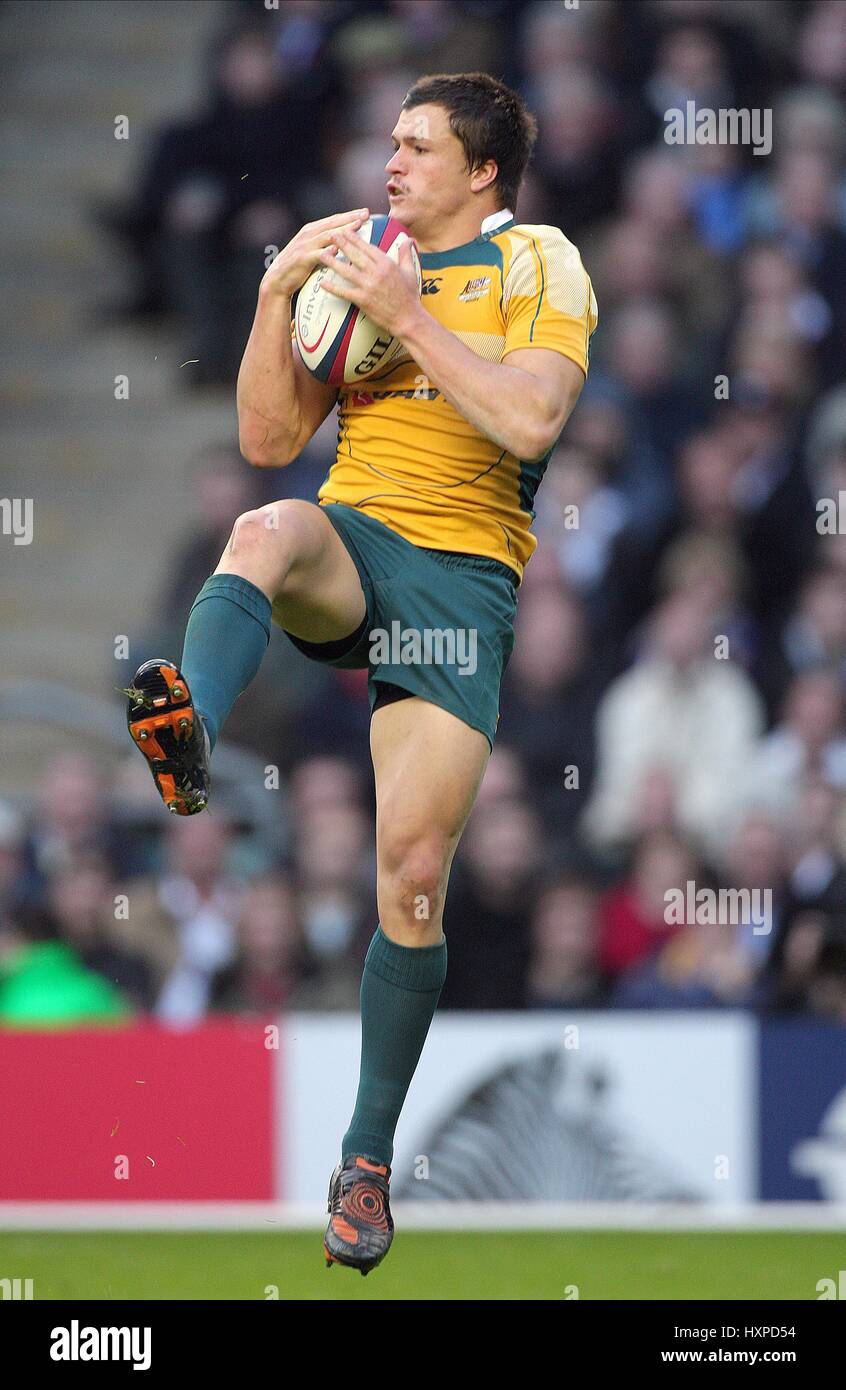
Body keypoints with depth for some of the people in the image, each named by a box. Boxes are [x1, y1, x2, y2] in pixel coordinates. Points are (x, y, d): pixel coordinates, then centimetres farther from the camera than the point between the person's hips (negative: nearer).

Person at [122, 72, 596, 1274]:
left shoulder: (540, 267, 5)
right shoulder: (362, 268, 18)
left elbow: (531, 419, -14)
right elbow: (269, 440, 11)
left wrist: (407, 316, -14)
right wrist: (277, 296, -1)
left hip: (462, 573, -3)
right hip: (349, 541, 3)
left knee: (412, 872, -8)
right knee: (264, 533, -36)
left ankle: (369, 1159, 5)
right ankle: (188, 735, -65)